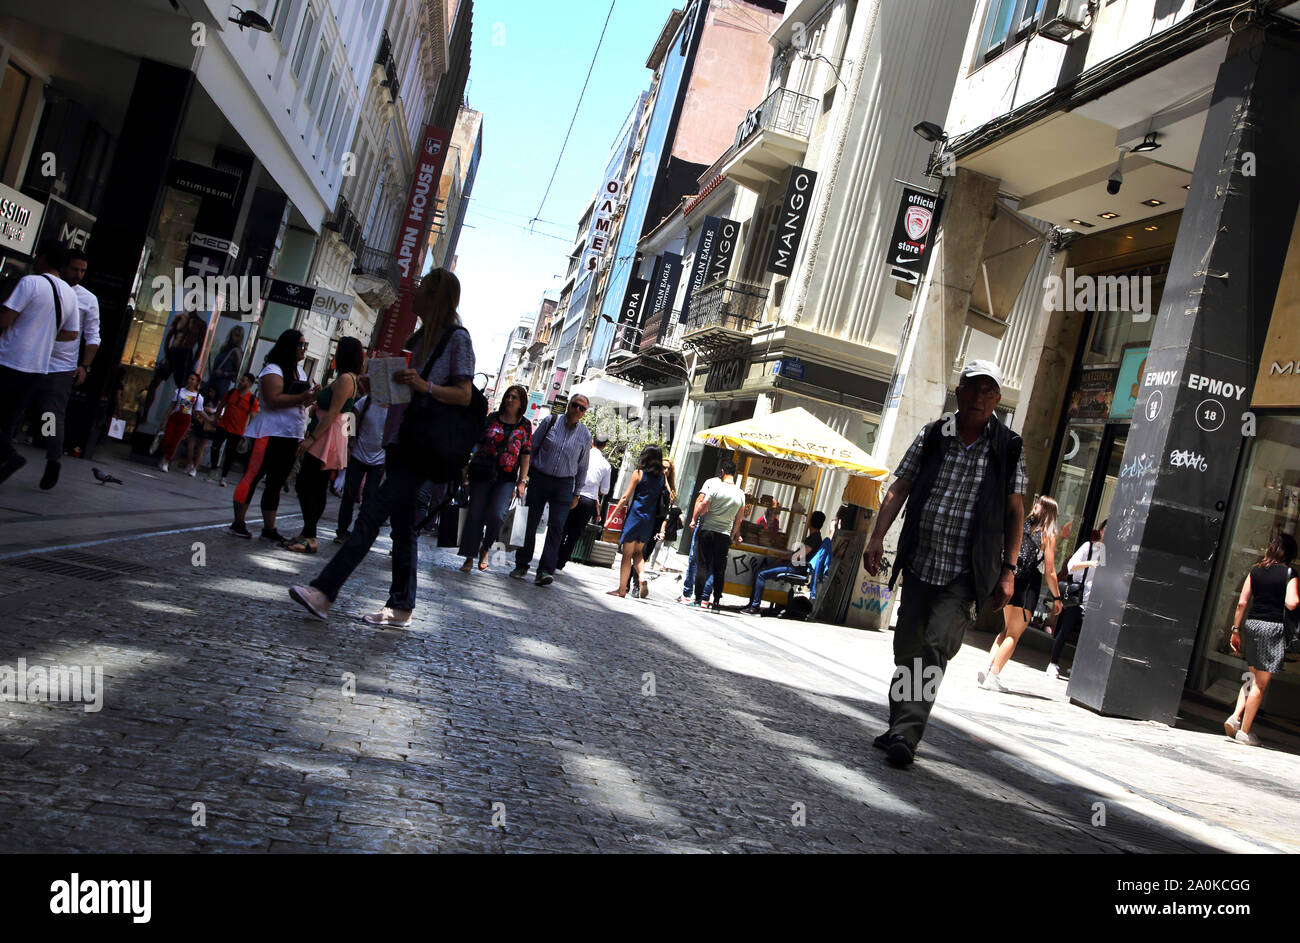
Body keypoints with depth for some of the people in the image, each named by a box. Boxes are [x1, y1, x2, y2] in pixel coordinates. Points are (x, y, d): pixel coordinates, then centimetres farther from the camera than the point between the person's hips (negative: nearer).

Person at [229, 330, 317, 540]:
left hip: (291, 436, 8)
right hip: (269, 434, -8)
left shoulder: (299, 370, 18)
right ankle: (238, 523, 5)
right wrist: (301, 397, -21)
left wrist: (311, 397, 4)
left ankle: (269, 529, 13)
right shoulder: (273, 370, -9)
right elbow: (272, 400, -21)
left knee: (276, 483, 10)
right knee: (252, 476, -3)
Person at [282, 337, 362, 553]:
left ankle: (309, 537, -11)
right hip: (325, 440, 10)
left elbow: (332, 413, -19)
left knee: (305, 484, -11)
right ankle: (308, 534, 13)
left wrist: (311, 438, -20)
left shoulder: (346, 379, -13)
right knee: (317, 488, 10)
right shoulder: (343, 379, 19)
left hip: (327, 438, -10)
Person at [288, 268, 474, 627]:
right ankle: (401, 607, 14)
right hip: (400, 443, 9)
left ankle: (325, 591, -15)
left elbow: (464, 395, -9)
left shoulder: (457, 338, -4)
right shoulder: (417, 338, 21)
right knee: (403, 527, 9)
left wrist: (425, 386, -24)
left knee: (373, 513, -14)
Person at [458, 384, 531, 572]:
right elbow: (478, 445, 11)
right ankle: (469, 558, 10)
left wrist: (521, 482, 1)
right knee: (475, 514, 0)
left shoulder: (525, 426, 5)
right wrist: (468, 466, 7)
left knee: (495, 515, -14)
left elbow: (525, 456, 6)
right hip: (481, 473, 1)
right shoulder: (492, 418, 7)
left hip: (506, 478, -1)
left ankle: (485, 549, 12)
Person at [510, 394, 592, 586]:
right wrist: (524, 475, 2)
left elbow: (583, 466, 12)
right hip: (538, 479, 0)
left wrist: (576, 494, 11)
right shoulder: (550, 421, 0)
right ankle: (521, 565, 16)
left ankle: (545, 571, -11)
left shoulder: (585, 434, 4)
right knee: (530, 523, 4)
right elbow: (532, 447, 5)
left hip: (564, 484, 0)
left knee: (556, 526, -10)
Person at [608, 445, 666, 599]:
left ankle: (622, 589, 7)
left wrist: (612, 516, 0)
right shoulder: (662, 476, 5)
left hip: (635, 516, -4)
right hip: (650, 520, 4)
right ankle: (642, 577, -7)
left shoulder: (639, 473, -6)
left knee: (627, 554, 3)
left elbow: (625, 498, -5)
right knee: (638, 552, 18)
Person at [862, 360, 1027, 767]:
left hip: (965, 572, -3)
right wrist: (877, 537, -5)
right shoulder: (931, 436, 6)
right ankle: (899, 726, 24)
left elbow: (1015, 512, 3)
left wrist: (1008, 570, -2)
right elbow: (899, 488, 5)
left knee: (936, 646, -17)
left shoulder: (1008, 448, 2)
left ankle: (906, 734, -15)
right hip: (919, 563, 3)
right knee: (907, 648, 9)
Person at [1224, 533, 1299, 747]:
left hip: (1251, 624, 5)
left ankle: (1235, 717, 4)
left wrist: (1236, 629, 10)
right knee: (1261, 684, 3)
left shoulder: (1255, 570, 8)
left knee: (1254, 678, 20)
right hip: (1274, 626, -5)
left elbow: (1242, 603, 5)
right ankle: (1244, 731, 5)